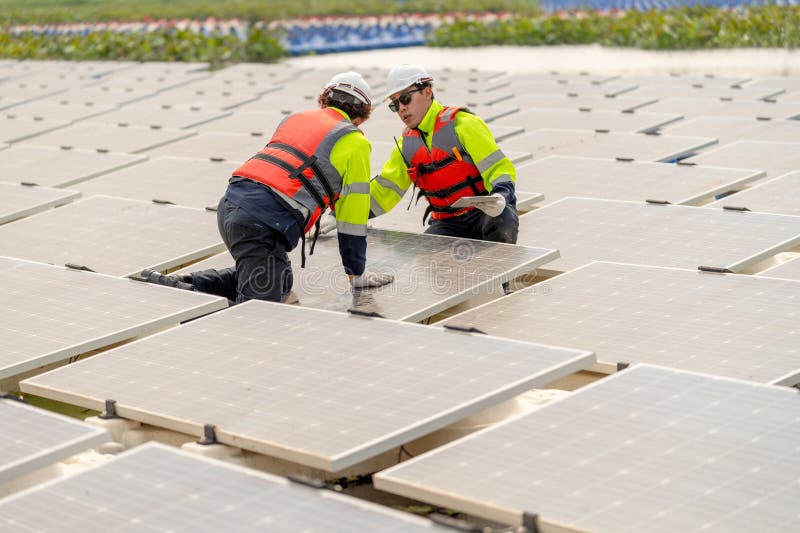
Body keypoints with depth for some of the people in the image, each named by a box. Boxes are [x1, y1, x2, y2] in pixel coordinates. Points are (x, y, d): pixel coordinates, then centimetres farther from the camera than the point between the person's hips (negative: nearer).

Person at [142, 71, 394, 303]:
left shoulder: (295, 119, 27)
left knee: (280, 281, 22)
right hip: (263, 221, -8)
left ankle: (183, 284, 11)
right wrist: (356, 274, 21)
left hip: (229, 203, 8)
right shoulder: (356, 143, 8)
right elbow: (353, 216, 11)